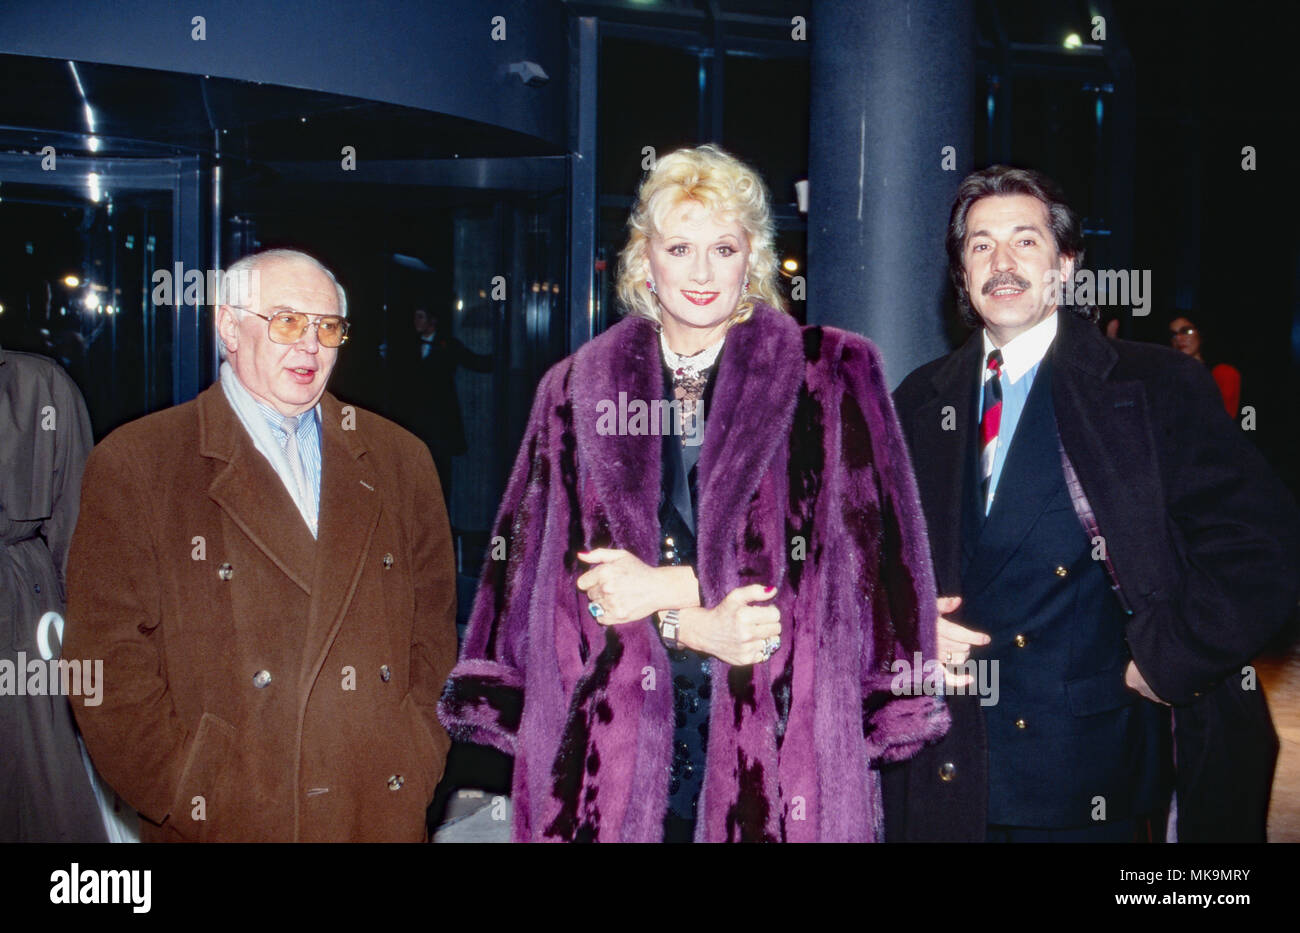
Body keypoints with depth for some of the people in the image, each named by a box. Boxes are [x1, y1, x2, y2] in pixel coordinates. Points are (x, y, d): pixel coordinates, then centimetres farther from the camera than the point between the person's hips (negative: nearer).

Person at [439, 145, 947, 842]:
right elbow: (551, 581, 5)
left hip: (778, 734, -1)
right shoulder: (576, 389, 9)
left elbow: (850, 554, -4)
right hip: (618, 739, 1)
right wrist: (690, 626, -11)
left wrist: (666, 587, -9)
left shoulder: (832, 374, 4)